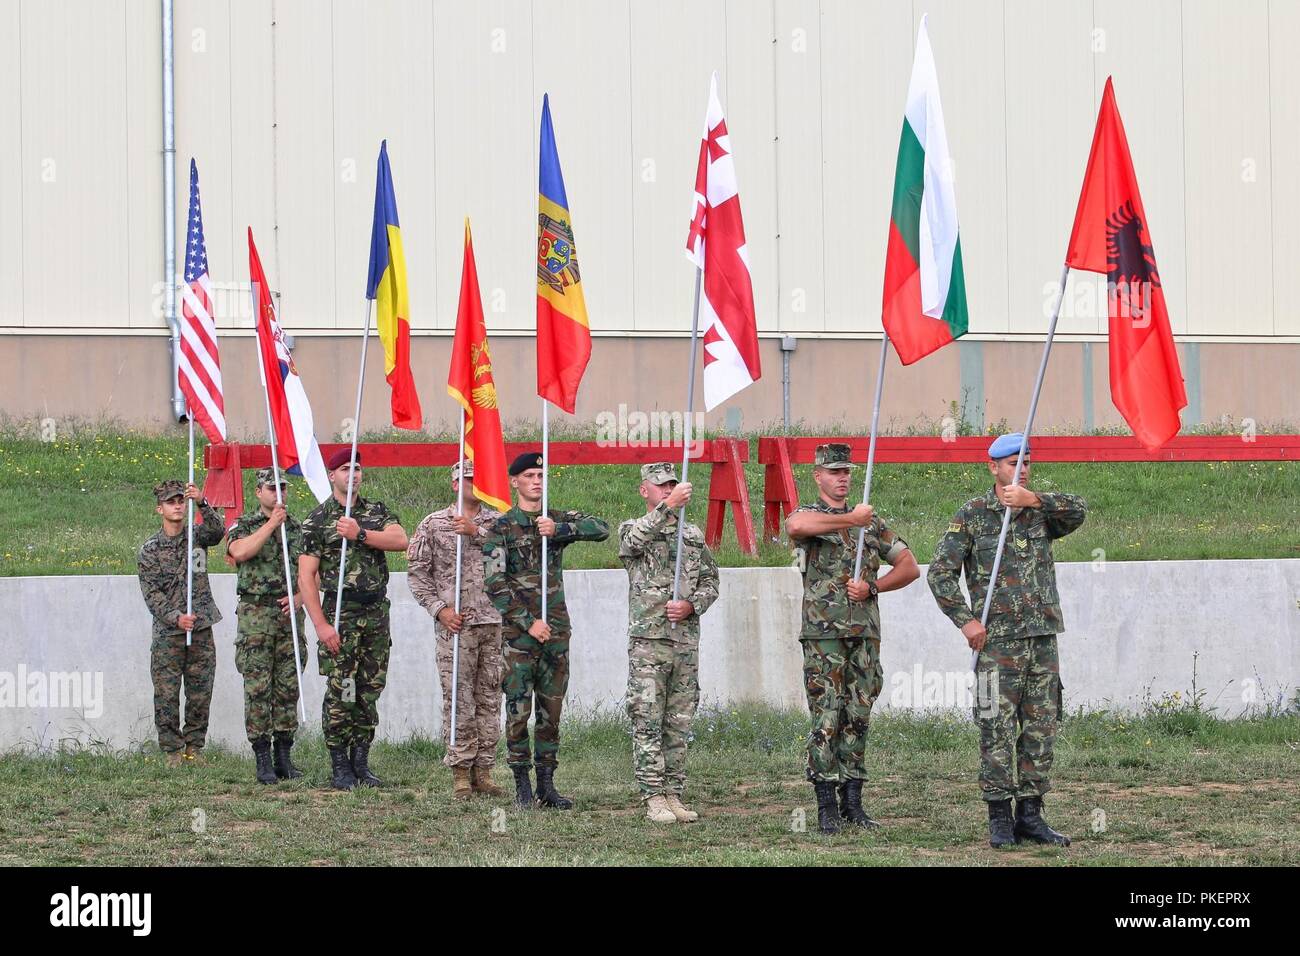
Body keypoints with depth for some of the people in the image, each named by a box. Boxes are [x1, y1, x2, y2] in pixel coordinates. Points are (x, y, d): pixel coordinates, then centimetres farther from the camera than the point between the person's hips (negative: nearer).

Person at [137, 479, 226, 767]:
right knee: (167, 696, -3)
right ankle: (172, 752, 4)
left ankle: (194, 749, 14)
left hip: (201, 631, 2)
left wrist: (202, 504, -33)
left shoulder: (197, 537, 6)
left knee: (200, 694, 4)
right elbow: (151, 593, -5)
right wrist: (176, 617, -20)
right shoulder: (149, 551, 1)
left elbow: (217, 531, -16)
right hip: (168, 634, -2)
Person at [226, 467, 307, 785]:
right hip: (256, 614, -4)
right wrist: (271, 524, -16)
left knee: (288, 688, 4)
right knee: (257, 689, -6)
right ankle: (262, 760, -5)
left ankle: (284, 756, 10)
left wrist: (299, 597, -6)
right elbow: (239, 552, -19)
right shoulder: (244, 525, 3)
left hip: (291, 615, 4)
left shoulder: (297, 529, 13)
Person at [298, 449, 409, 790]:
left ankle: (360, 762, 15)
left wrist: (360, 534, -17)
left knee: (370, 692, 7)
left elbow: (401, 540, -7)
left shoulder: (376, 511, 12)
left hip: (377, 612, 4)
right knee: (340, 692, -6)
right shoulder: (318, 520, -1)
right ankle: (339, 767, 1)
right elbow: (306, 576, -7)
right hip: (341, 614, -4)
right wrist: (320, 624, -15)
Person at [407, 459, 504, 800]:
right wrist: (439, 609, -7)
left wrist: (478, 532, -14)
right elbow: (417, 571, 3)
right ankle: (461, 772, 1)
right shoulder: (434, 524, 5)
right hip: (455, 624, -3)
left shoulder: (498, 522, 12)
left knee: (489, 698, 5)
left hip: (495, 621, 3)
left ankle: (483, 771, 10)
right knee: (458, 699, -4)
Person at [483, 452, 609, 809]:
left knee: (551, 709, 6)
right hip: (518, 632, -4)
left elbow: (601, 529, -5)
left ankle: (547, 785, 12)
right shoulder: (502, 528, -3)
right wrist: (528, 622, -14)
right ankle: (522, 784, 1)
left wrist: (560, 529, -16)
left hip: (557, 629, 4)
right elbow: (495, 584, -9)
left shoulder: (558, 520, 10)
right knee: (519, 709, -5)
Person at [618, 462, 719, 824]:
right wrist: (669, 506, -37)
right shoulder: (632, 529, 2)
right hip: (648, 641, -4)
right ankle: (654, 799, -4)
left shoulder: (694, 535, 15)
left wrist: (691, 606, -7)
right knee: (647, 723, -5)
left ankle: (674, 795, 11)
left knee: (679, 724, 6)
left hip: (686, 641, 4)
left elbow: (710, 580, 14)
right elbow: (636, 540, -24)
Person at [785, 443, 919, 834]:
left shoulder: (871, 521, 16)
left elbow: (910, 567, 14)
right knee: (826, 720, -7)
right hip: (824, 634, -4)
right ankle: (827, 806, -5)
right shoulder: (807, 514, 2)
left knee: (858, 720, 6)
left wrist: (872, 587, -3)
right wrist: (850, 520, -20)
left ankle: (853, 802, 11)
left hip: (866, 634, 4)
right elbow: (796, 526, -26)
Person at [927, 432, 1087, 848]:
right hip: (997, 641, -4)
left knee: (1041, 730, 6)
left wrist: (1034, 499, -21)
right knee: (997, 731, -5)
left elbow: (1077, 510, -9)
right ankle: (999, 820, 0)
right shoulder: (973, 514, 0)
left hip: (1043, 639, 4)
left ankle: (1030, 815, 13)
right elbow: (941, 571, -2)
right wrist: (964, 620, -9)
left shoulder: (1041, 511, 11)